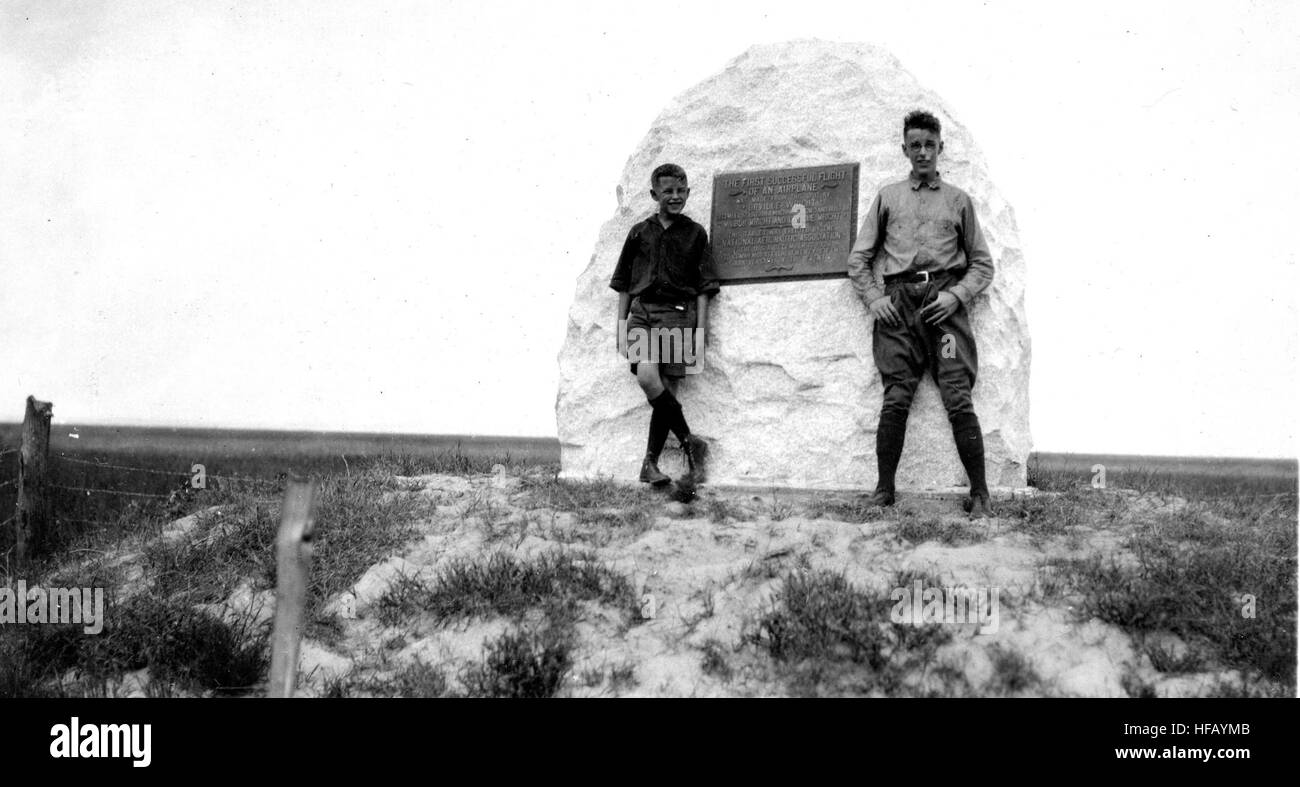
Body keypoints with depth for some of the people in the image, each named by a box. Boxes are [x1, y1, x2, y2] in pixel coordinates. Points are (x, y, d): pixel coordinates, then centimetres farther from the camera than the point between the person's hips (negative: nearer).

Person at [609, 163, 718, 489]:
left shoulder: (695, 233, 9)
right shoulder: (639, 232, 13)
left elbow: (703, 288, 7)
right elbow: (623, 284, 16)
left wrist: (700, 329, -1)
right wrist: (621, 326, 9)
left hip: (677, 314, -1)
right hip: (641, 311, 1)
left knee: (666, 388, -8)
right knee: (646, 377, -21)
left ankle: (650, 463, 4)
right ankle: (690, 444, -8)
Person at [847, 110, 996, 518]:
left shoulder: (958, 200, 16)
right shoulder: (888, 197, 18)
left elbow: (982, 262, 15)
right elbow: (858, 257, 17)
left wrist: (956, 294, -2)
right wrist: (873, 297, 2)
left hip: (944, 301, -1)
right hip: (898, 301, 1)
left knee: (958, 399, -9)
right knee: (895, 400, -6)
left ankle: (979, 492, -6)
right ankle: (884, 489, 1)